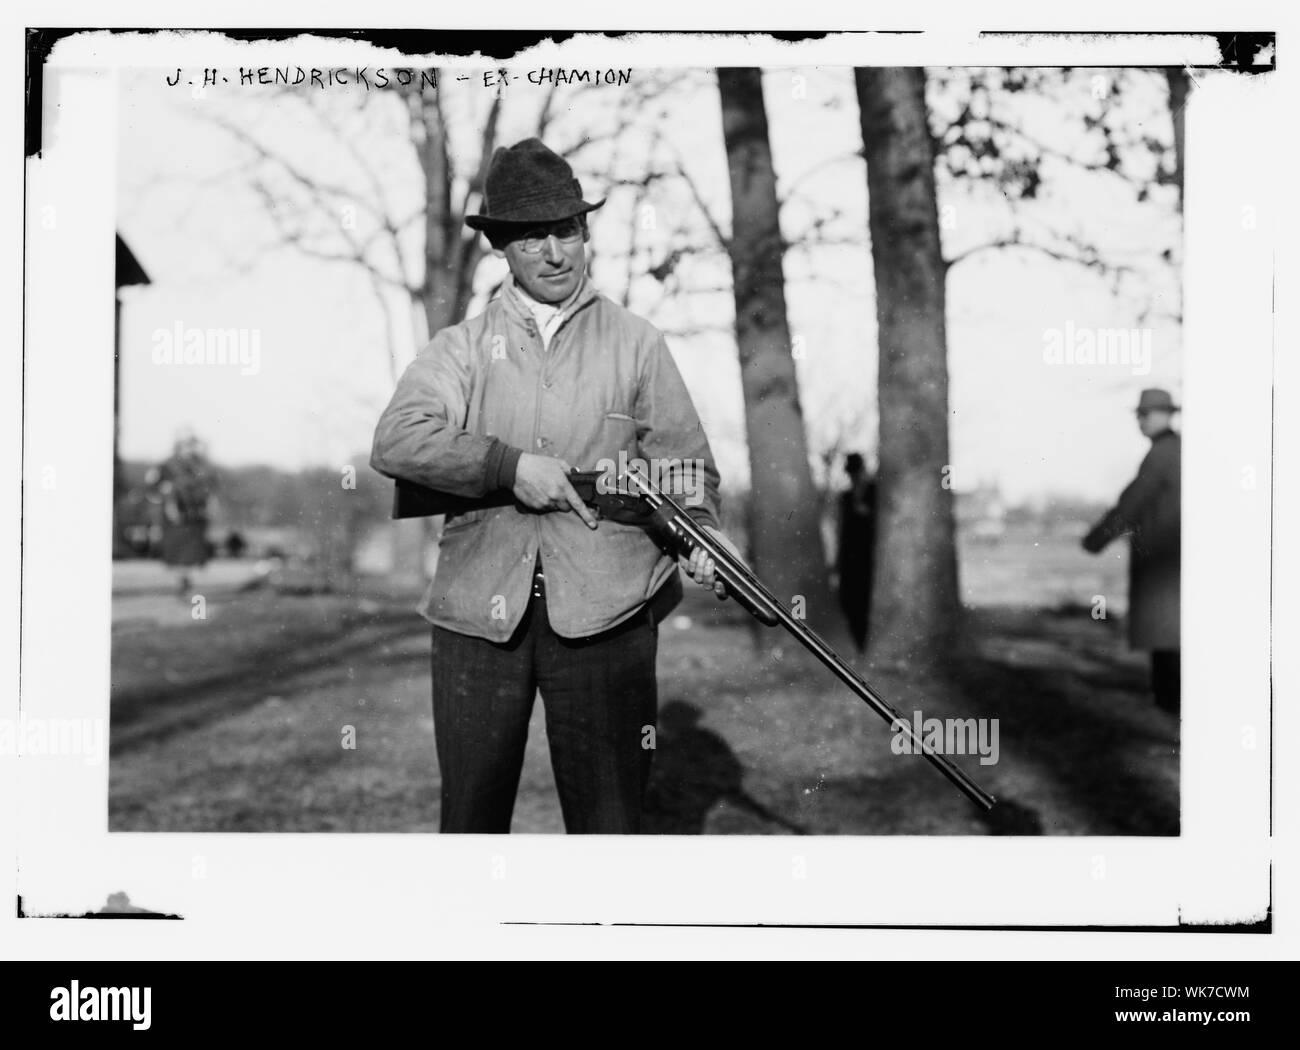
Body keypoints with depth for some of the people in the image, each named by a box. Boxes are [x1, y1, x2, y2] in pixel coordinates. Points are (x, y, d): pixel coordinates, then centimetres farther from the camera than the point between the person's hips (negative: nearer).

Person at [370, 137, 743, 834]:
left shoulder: (635, 343, 12)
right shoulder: (462, 347, 10)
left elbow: (683, 459, 9)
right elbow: (395, 441, -6)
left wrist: (701, 530, -11)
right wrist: (510, 465, -15)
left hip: (604, 612, 0)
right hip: (480, 612, 1)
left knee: (608, 818, 3)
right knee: (470, 815, 7)